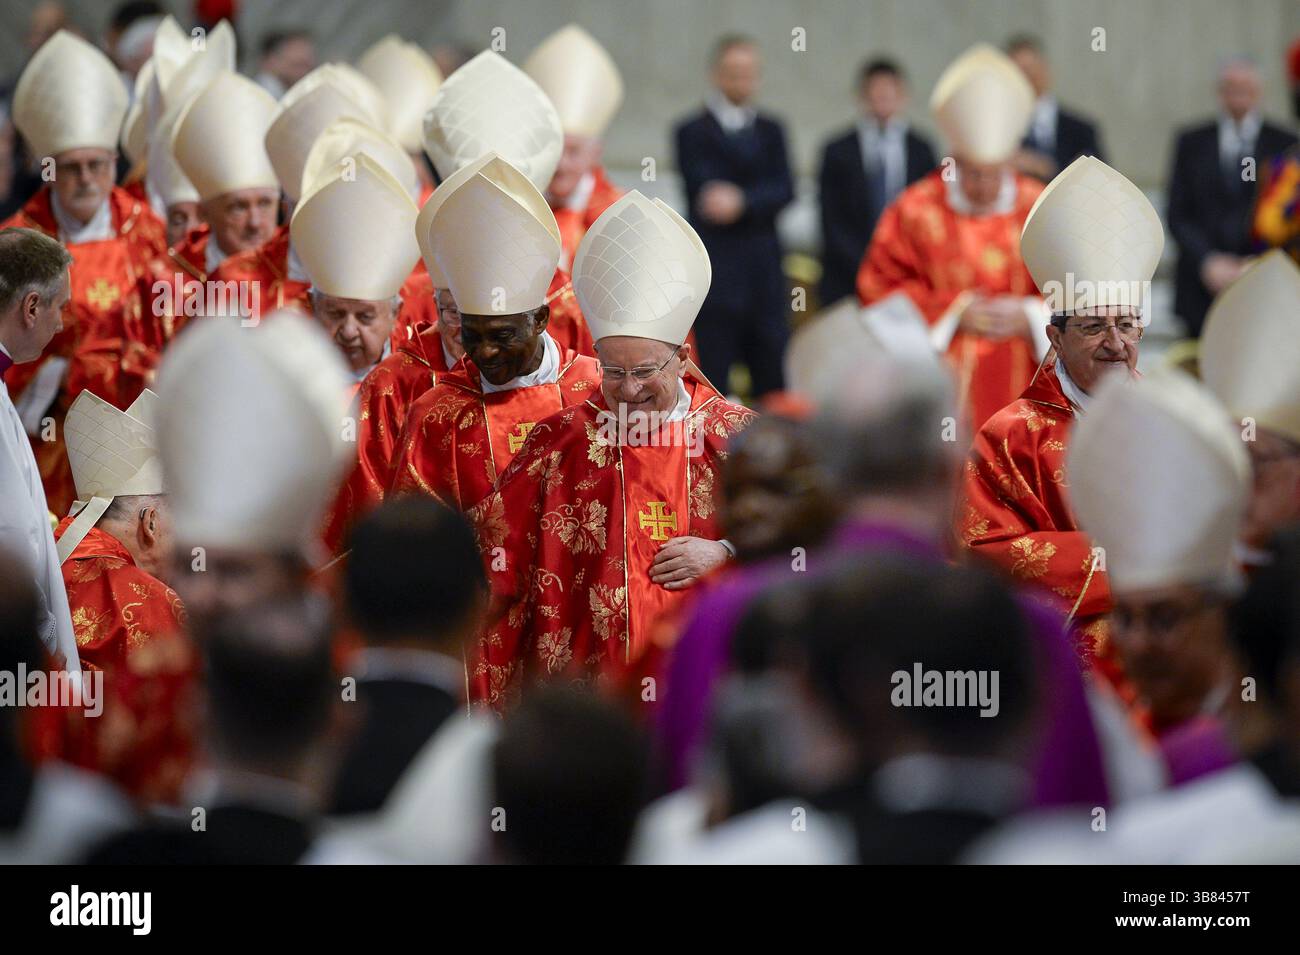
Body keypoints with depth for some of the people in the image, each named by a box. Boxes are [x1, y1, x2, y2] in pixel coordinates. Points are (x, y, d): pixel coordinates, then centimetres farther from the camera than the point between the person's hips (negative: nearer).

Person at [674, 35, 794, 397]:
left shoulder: (770, 130, 14)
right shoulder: (693, 132, 1)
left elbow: (784, 191, 1)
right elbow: (702, 190, -11)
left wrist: (742, 201, -16)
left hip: (764, 272, 4)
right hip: (715, 272, -4)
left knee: (772, 379, 3)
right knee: (712, 378, -3)